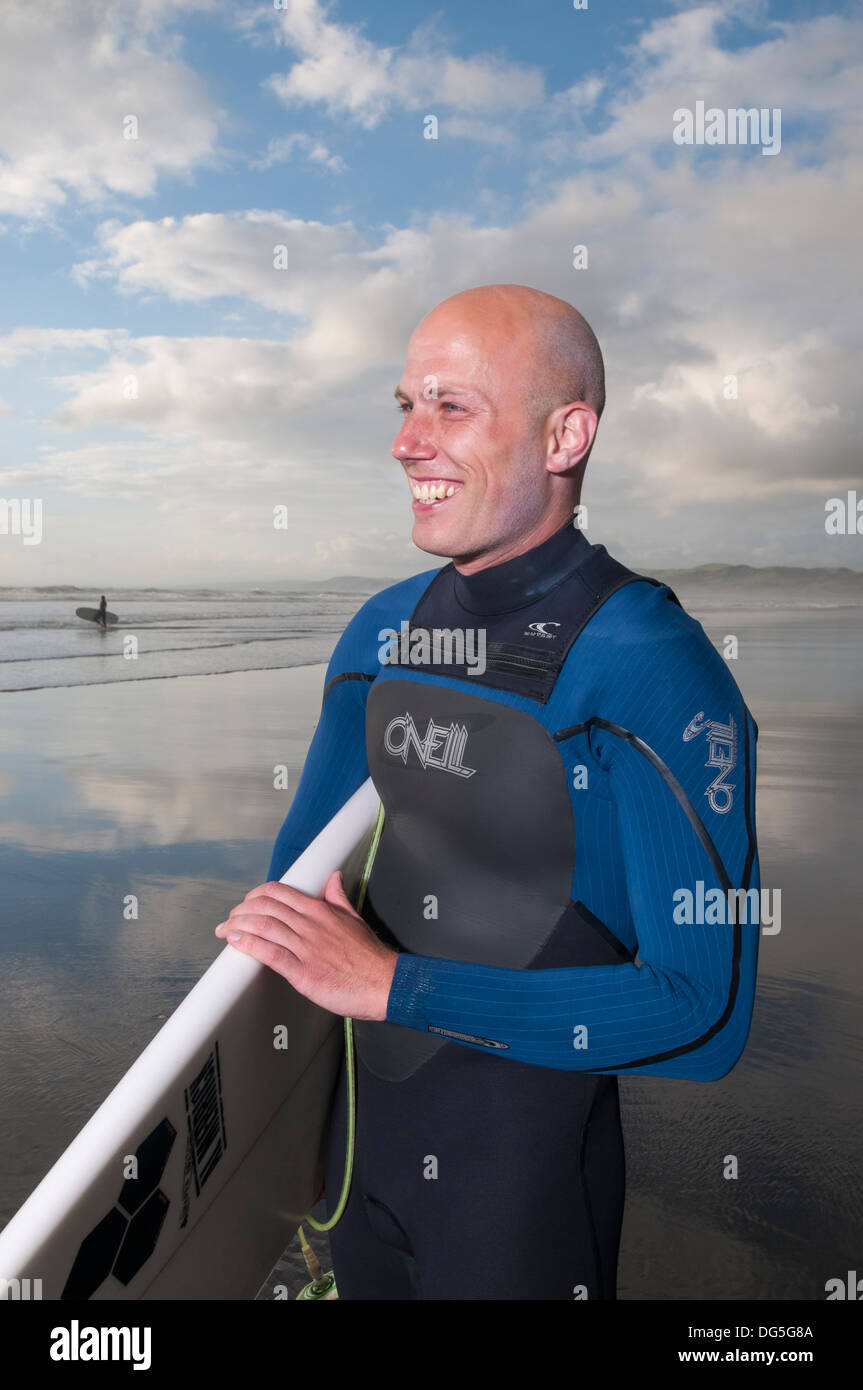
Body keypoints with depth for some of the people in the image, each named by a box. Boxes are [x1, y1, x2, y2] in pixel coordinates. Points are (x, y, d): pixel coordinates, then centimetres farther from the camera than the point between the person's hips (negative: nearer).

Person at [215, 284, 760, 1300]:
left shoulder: (653, 672, -23)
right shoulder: (381, 630, -2)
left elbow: (702, 1013, -25)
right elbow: (303, 852, 12)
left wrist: (394, 983, -25)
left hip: (528, 1149, -5)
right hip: (359, 1117, 6)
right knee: (359, 1283, 27)